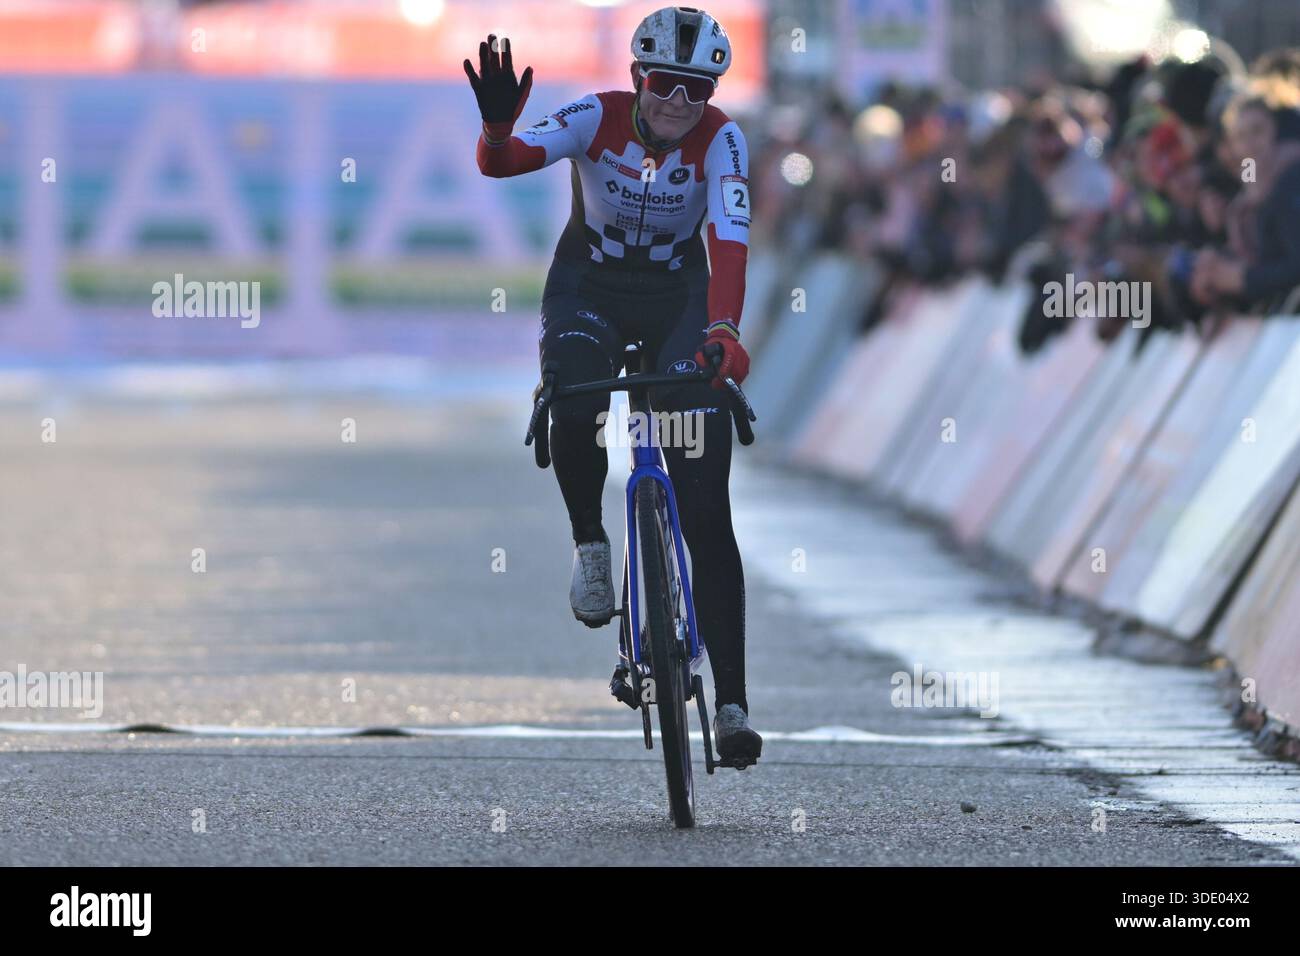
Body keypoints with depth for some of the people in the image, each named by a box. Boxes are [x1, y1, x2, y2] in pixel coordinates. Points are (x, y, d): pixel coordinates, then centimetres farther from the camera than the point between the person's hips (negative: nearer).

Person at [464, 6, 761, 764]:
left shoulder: (720, 140, -21)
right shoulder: (598, 119, -20)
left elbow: (729, 238, -35)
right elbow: (500, 161, -34)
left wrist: (723, 328, -51)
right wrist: (498, 125, -57)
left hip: (677, 297, 0)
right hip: (589, 289, 0)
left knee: (706, 513, -10)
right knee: (574, 410, -34)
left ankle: (732, 701, -9)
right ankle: (590, 543, -1)